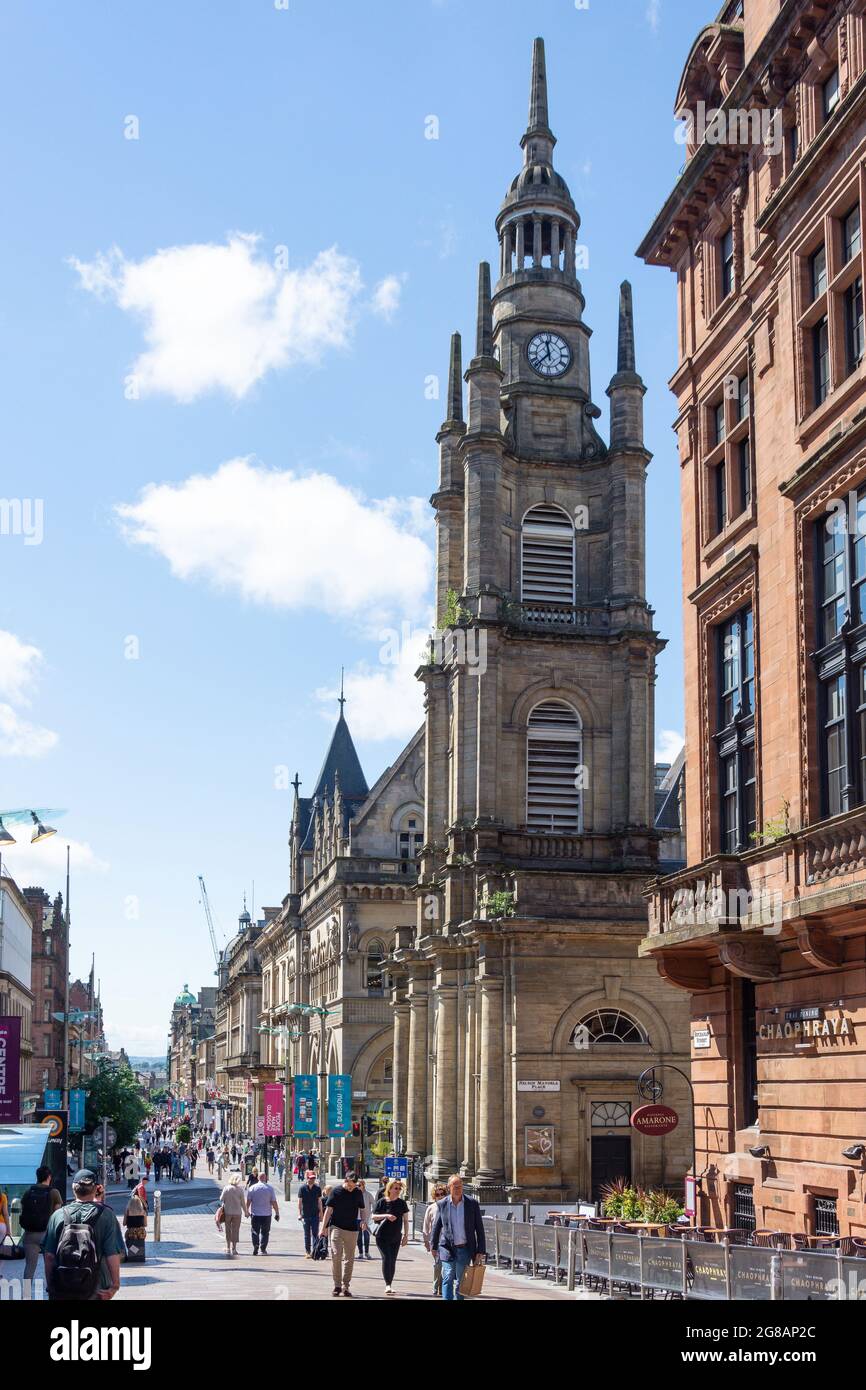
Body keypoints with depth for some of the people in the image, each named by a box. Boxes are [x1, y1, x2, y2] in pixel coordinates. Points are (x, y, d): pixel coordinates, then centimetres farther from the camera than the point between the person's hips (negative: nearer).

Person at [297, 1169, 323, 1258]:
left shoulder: (317, 1188, 4)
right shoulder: (302, 1188, -2)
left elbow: (319, 1201, 10)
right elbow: (299, 1202, -1)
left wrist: (320, 1213, 8)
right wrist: (299, 1214, -7)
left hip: (315, 1214, 1)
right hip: (305, 1215, -1)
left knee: (315, 1234, -4)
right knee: (307, 1234, 6)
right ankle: (308, 1252, 12)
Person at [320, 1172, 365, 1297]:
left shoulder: (357, 1193, 5)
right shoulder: (336, 1191, -4)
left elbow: (362, 1209, 15)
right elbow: (329, 1209, -2)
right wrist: (323, 1228, -5)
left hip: (352, 1229, 3)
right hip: (336, 1227, -3)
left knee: (349, 1258, 5)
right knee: (336, 1255, -12)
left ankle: (346, 1286, 13)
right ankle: (337, 1285, -3)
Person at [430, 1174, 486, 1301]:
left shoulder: (472, 1203, -3)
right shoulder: (442, 1204, -1)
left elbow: (479, 1228, 0)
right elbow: (436, 1226, 11)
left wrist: (480, 1251, -3)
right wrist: (433, 1246, 14)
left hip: (465, 1249, 1)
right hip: (447, 1248, -1)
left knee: (461, 1282, 7)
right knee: (448, 1278, -12)